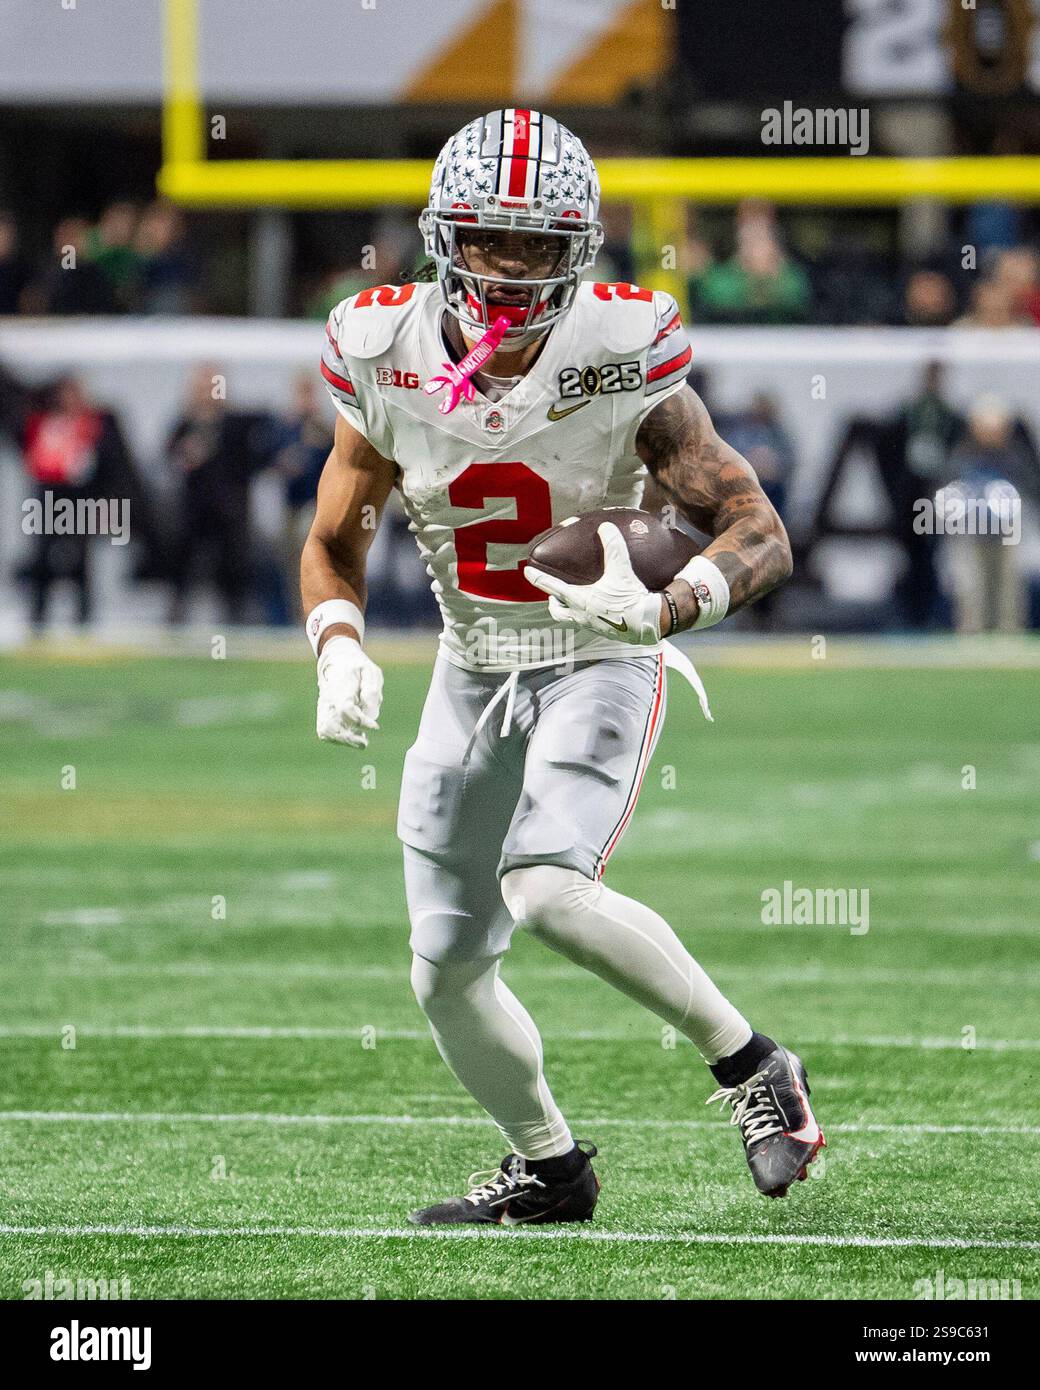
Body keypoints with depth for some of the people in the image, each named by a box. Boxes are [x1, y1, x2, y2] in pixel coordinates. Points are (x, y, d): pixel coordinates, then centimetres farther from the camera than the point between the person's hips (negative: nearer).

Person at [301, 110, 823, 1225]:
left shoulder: (620, 362, -21)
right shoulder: (389, 361, -11)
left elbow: (761, 535, -21)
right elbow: (332, 547, 4)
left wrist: (661, 609, -40)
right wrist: (339, 651, -16)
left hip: (599, 663, -5)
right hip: (474, 672, 5)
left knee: (546, 890, -29)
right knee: (446, 974, 8)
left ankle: (750, 1065, -11)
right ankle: (547, 1167, 33)